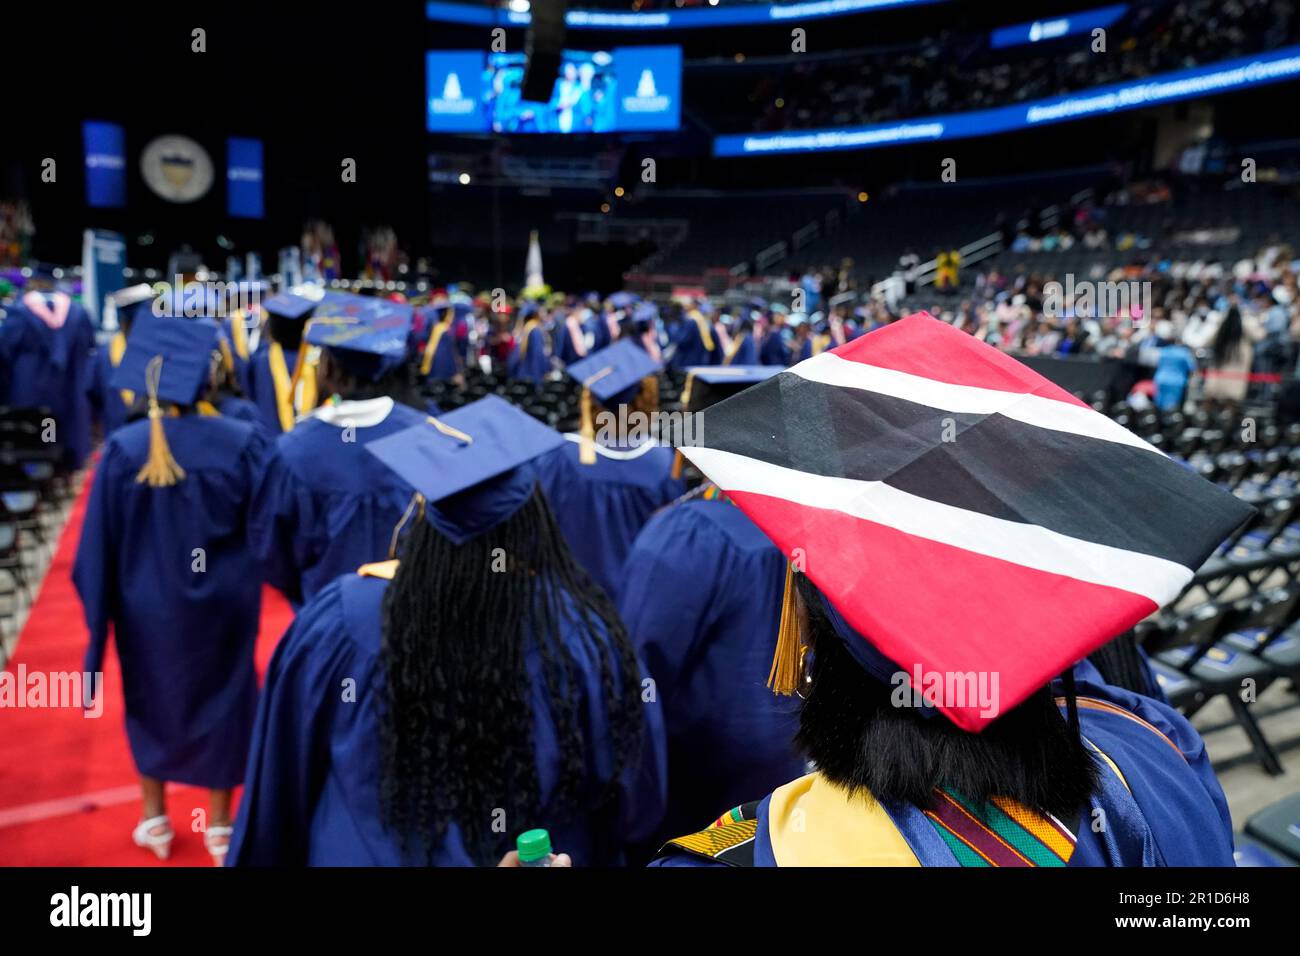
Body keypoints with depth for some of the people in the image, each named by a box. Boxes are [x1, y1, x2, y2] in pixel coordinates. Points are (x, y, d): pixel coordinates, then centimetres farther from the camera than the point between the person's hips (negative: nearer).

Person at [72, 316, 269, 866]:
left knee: (152, 701, 23)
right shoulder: (242, 442, -19)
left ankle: (155, 819, 36)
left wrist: (101, 606, 4)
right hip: (221, 602, 0)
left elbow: (101, 543, -8)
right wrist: (251, 573, 9)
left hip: (147, 604, 1)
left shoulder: (123, 449, -17)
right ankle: (219, 825, 29)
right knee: (222, 701, 18)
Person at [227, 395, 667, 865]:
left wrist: (270, 855, 10)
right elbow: (634, 804, -15)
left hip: (371, 853, 1)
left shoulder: (341, 617, -25)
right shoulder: (583, 630, -28)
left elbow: (282, 777, -8)